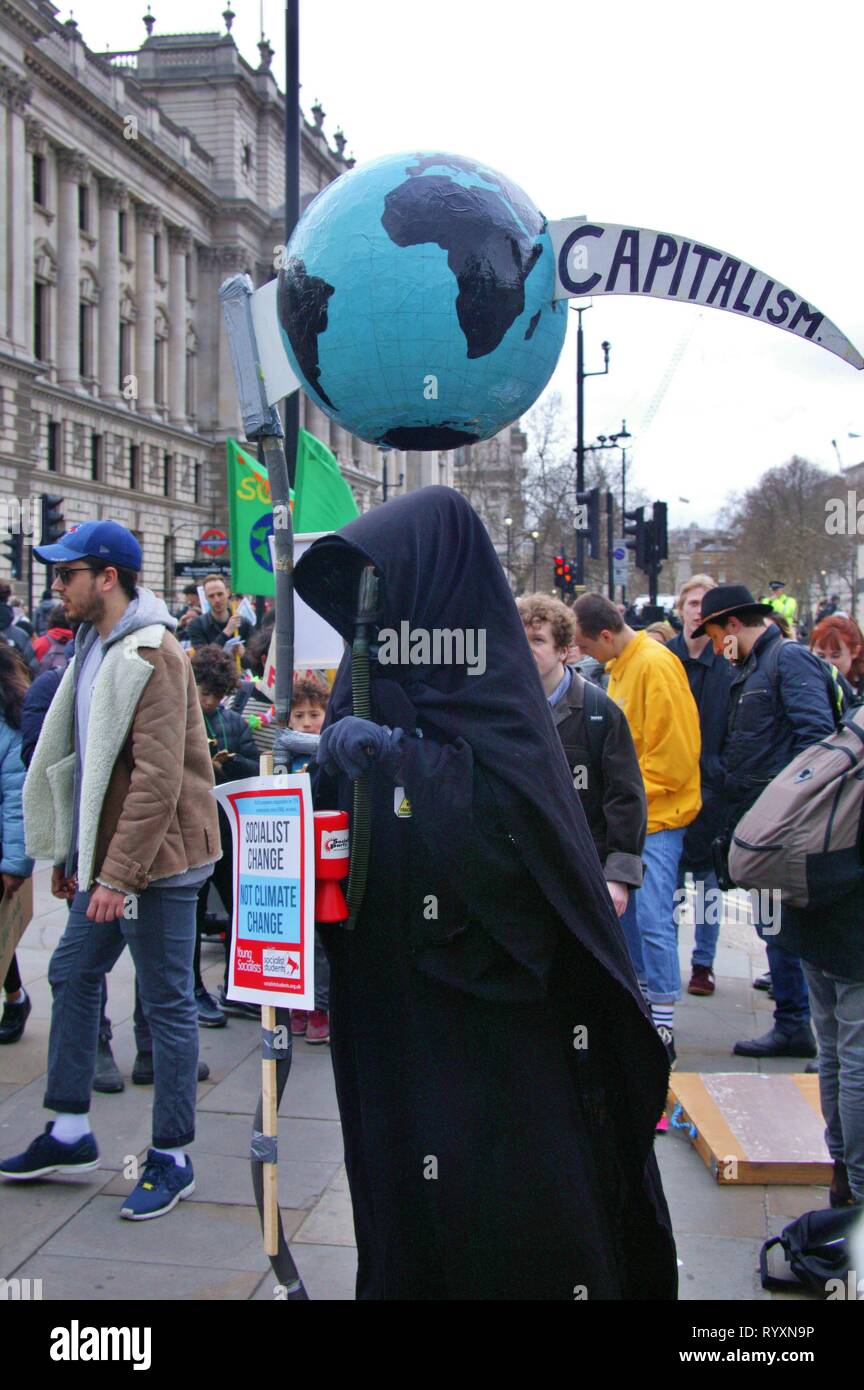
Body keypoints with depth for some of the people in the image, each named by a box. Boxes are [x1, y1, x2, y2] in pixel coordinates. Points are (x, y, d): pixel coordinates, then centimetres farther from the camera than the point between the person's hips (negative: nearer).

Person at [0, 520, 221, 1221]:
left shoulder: (152, 655, -18)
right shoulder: (95, 646, 12)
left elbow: (158, 778, -23)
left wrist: (119, 875, -23)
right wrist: (74, 852, 18)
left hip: (155, 860, -10)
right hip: (107, 855, 10)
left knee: (167, 1003, 1)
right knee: (73, 974, 15)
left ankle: (172, 1158, 13)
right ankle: (70, 1134, 29)